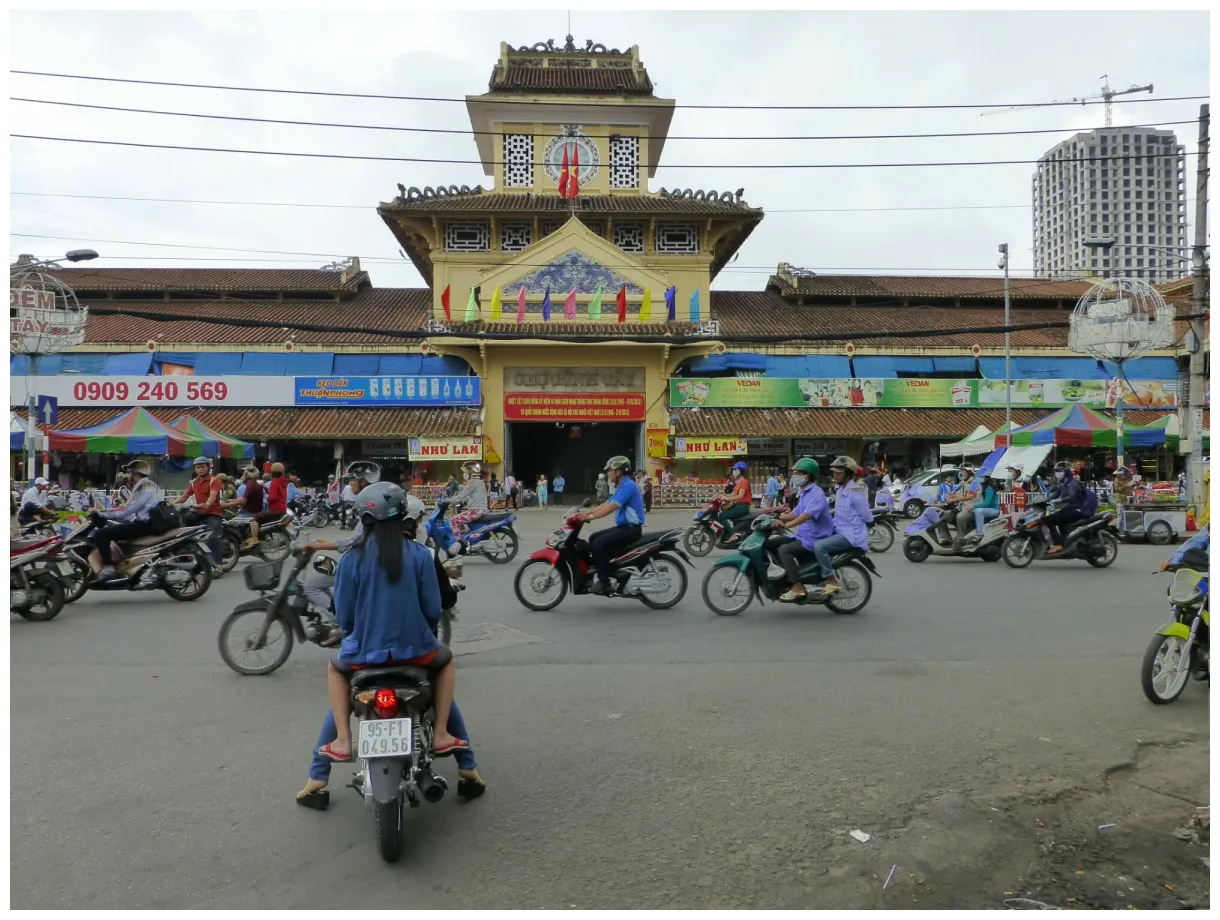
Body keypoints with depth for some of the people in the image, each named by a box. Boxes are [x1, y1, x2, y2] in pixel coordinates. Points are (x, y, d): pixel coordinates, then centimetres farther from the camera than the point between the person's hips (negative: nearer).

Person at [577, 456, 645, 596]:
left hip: (631, 529, -10)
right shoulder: (622, 487, 17)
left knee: (599, 544, -22)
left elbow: (612, 507, -25)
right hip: (623, 527, 10)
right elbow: (605, 504, 15)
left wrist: (591, 517, -25)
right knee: (593, 539, 7)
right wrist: (585, 513, 6)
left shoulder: (628, 486, -17)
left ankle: (604, 583, -16)